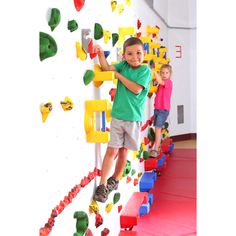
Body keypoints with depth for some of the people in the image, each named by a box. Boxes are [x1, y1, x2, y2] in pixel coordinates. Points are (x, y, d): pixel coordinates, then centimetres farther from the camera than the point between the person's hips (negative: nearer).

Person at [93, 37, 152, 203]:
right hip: (117, 116, 2)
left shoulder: (145, 70, -7)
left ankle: (114, 180, 30)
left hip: (133, 118, -2)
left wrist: (119, 75, -11)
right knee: (112, 150, -2)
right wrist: (100, 53, -19)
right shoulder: (123, 65, 5)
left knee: (123, 151, 11)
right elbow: (106, 67, -2)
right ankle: (103, 186, 2)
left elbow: (136, 89, -17)